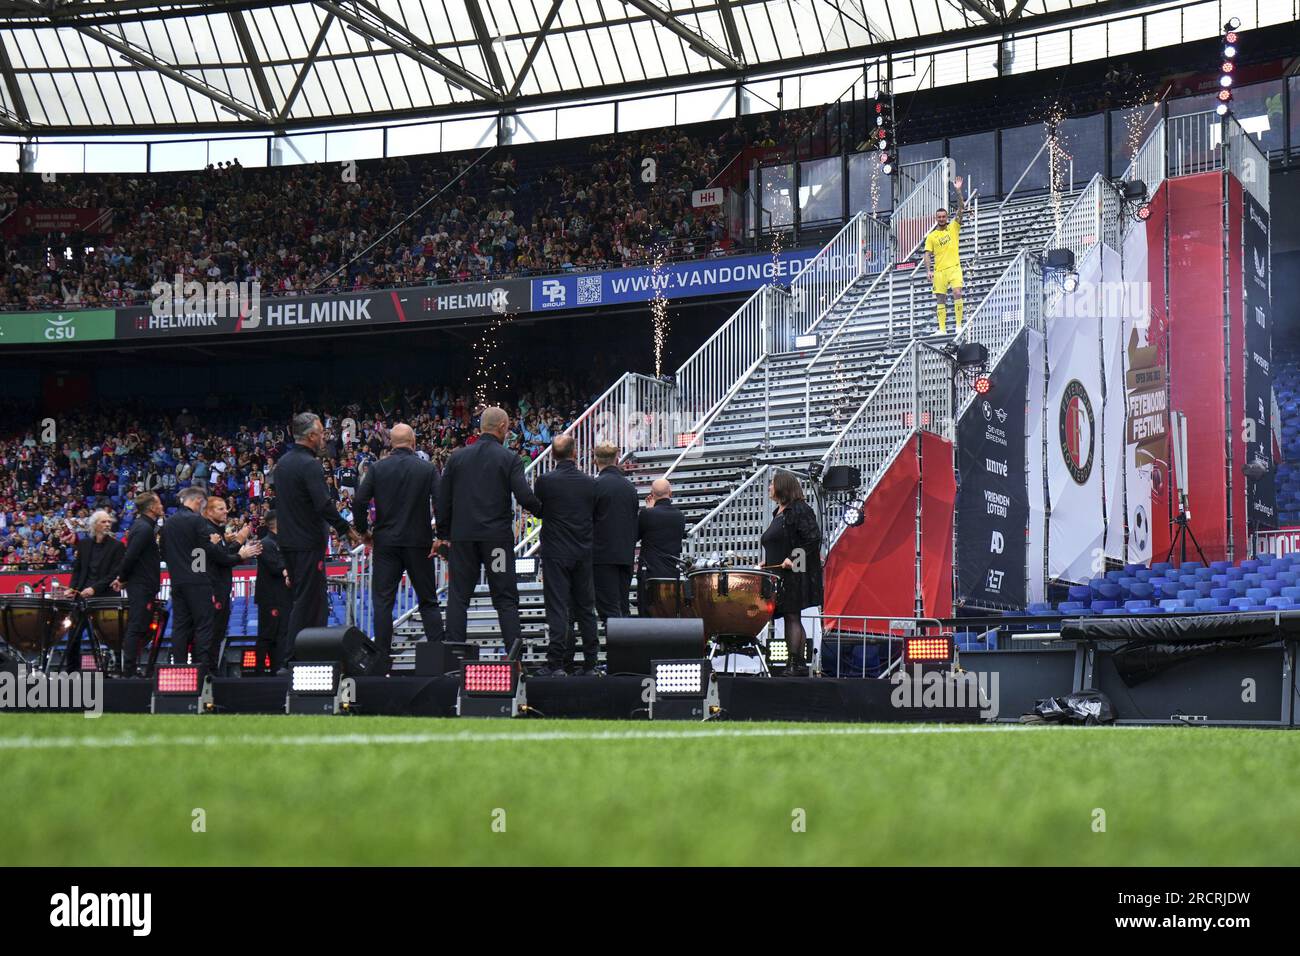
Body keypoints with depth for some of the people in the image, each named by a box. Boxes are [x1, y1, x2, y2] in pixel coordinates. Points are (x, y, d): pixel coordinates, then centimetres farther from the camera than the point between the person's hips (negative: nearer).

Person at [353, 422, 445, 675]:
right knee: (428, 602, 9)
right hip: (419, 544, 0)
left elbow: (359, 502, -8)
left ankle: (382, 663, -3)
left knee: (383, 603, 2)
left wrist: (363, 531, 7)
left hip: (386, 543, 0)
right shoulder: (428, 469, -2)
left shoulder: (377, 468, -1)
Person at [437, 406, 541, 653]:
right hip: (497, 536, -2)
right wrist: (543, 512, 7)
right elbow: (525, 496, -12)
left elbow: (443, 500, 7)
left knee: (458, 597, 7)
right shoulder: (509, 459, -4)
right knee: (506, 598, 3)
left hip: (463, 535, 2)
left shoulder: (457, 457, 6)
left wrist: (444, 535, 14)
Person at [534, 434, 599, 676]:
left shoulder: (545, 481, -10)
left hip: (555, 553, -3)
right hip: (584, 552, 3)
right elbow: (595, 514, 7)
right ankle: (590, 663, 12)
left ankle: (556, 663, -7)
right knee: (586, 609, 10)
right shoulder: (590, 483, -2)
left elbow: (536, 509, 5)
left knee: (558, 608, -3)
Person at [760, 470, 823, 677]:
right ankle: (796, 665, 10)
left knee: (792, 617, -10)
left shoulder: (800, 510, -9)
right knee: (790, 619, 8)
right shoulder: (779, 513, 19)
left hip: (795, 575, -9)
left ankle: (797, 664, -9)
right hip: (780, 575, 9)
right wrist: (768, 561, 14)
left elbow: (813, 538, -18)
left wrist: (793, 559, -21)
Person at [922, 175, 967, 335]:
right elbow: (928, 254, 5)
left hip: (954, 267, -2)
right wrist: (928, 270, -9)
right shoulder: (931, 236, 8)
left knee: (957, 293, -18)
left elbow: (962, 209, -3)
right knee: (941, 299, 3)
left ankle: (959, 325, -15)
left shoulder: (953, 227, 6)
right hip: (939, 271, 2)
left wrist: (958, 191, -13)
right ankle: (942, 329, 6)